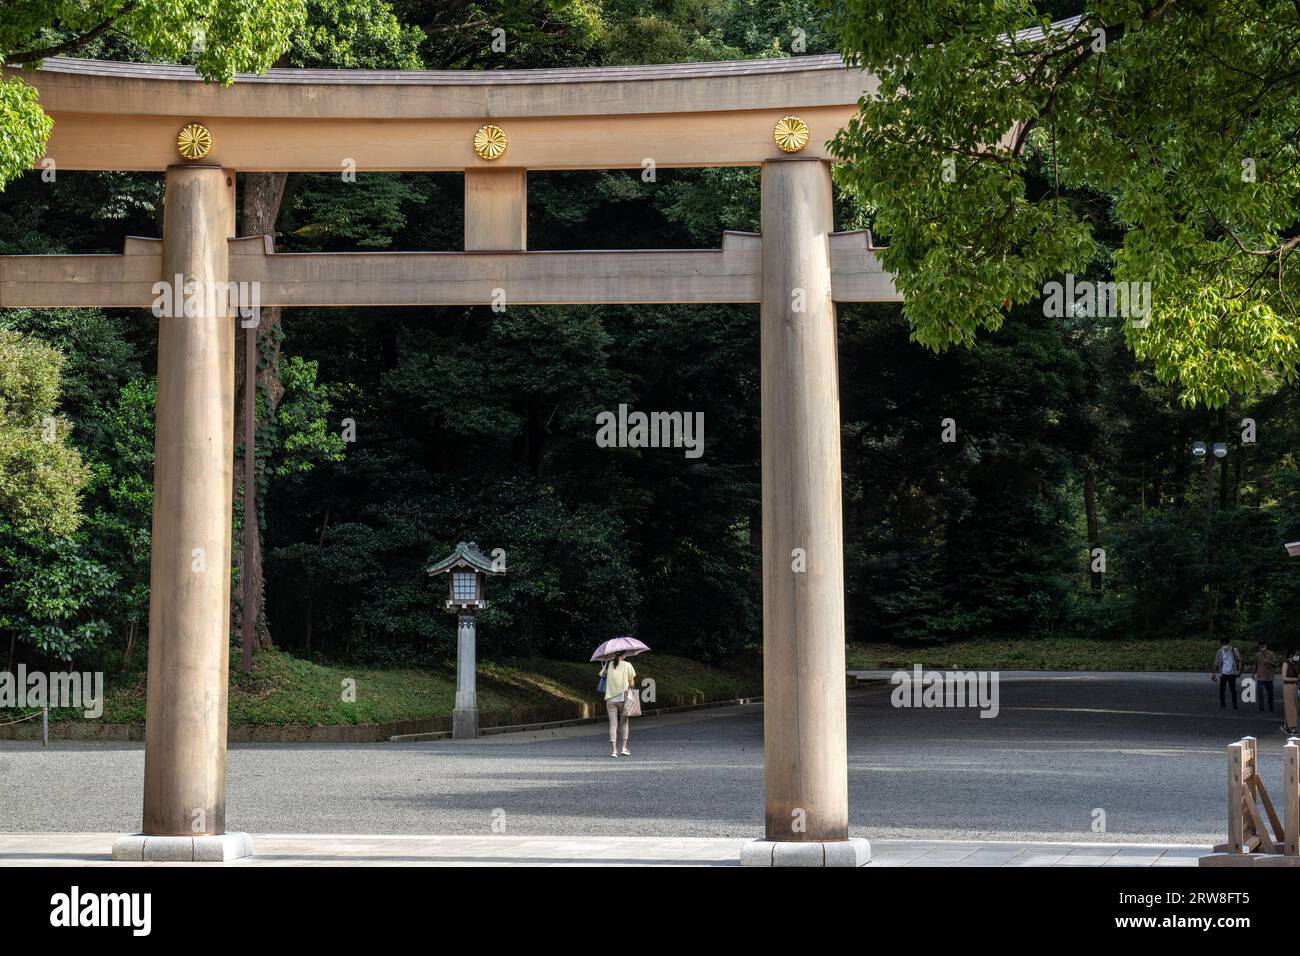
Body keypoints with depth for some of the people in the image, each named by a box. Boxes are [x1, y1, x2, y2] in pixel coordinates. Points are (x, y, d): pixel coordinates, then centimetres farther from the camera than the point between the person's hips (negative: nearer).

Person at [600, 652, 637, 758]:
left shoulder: (608, 664, 3)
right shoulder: (627, 665, -3)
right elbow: (631, 684, -1)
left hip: (610, 699, 1)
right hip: (623, 697, -1)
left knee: (613, 724, 3)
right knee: (624, 722, 14)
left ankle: (613, 749, -5)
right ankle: (624, 747, 9)